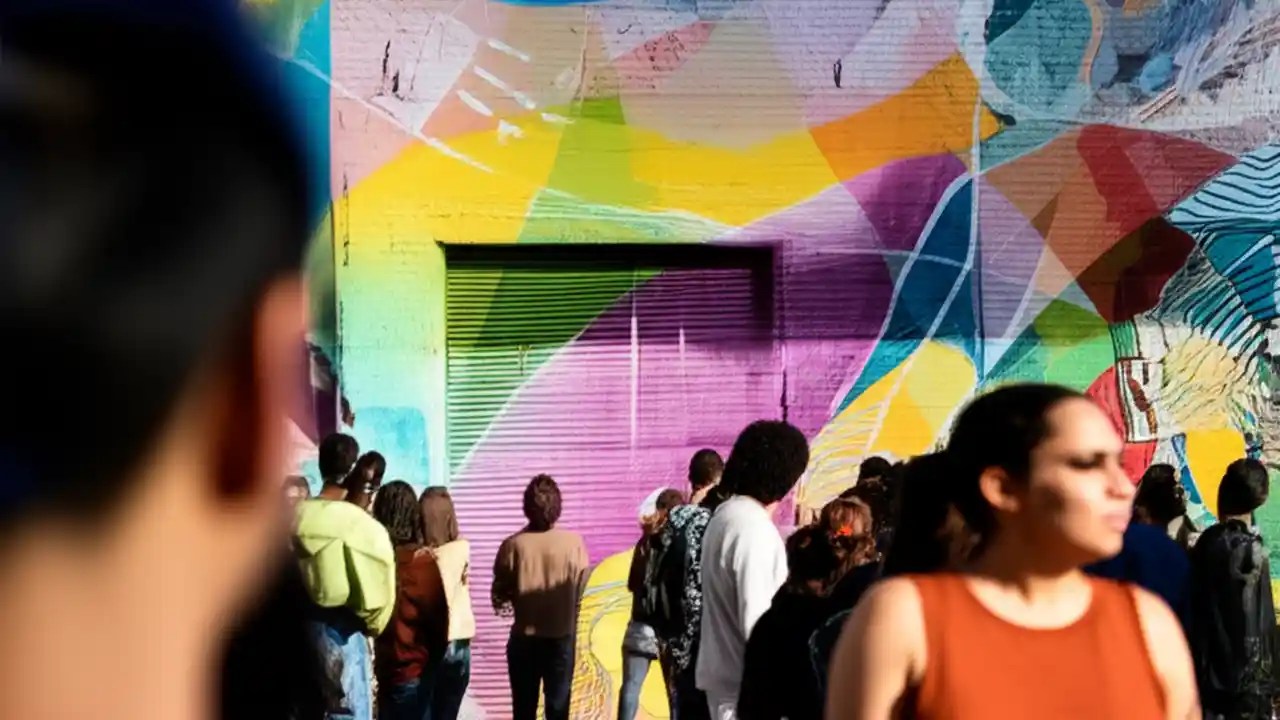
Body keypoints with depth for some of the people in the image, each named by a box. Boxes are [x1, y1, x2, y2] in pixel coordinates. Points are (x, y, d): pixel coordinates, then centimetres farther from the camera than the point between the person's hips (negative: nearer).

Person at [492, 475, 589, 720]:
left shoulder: (513, 545, -13)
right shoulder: (574, 543, -11)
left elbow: (500, 597, -4)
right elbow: (580, 592, 2)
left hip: (524, 638, 0)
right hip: (562, 638, 0)